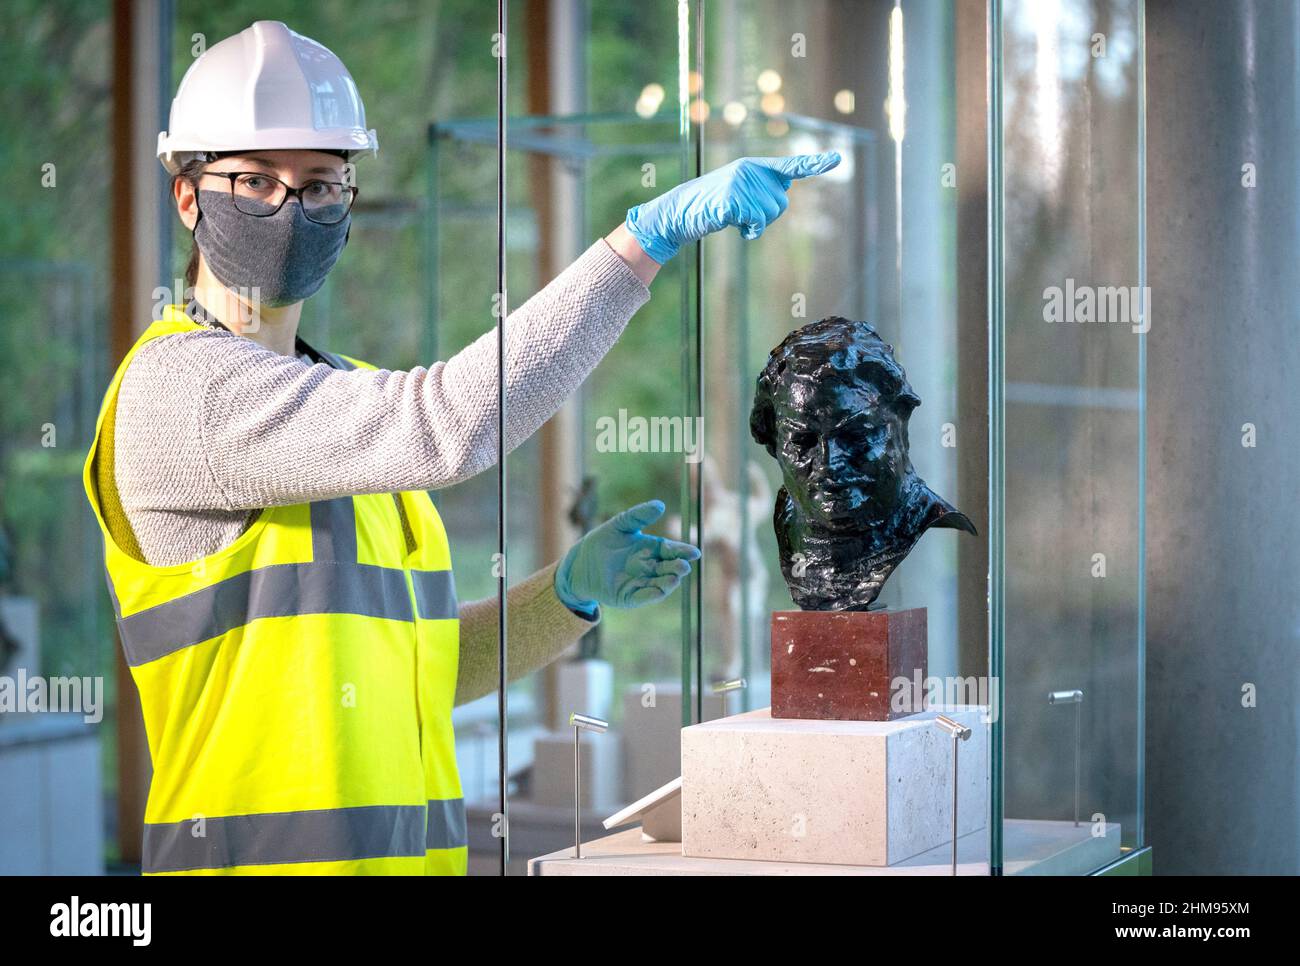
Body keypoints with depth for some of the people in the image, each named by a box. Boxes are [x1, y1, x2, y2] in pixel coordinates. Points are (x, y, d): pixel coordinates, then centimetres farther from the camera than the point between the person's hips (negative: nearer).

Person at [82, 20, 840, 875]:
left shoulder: (349, 394, 16)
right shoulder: (175, 387, -13)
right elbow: (447, 425, -26)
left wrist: (575, 591, 0)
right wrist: (650, 234, -25)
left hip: (407, 853, 8)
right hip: (253, 855, -8)